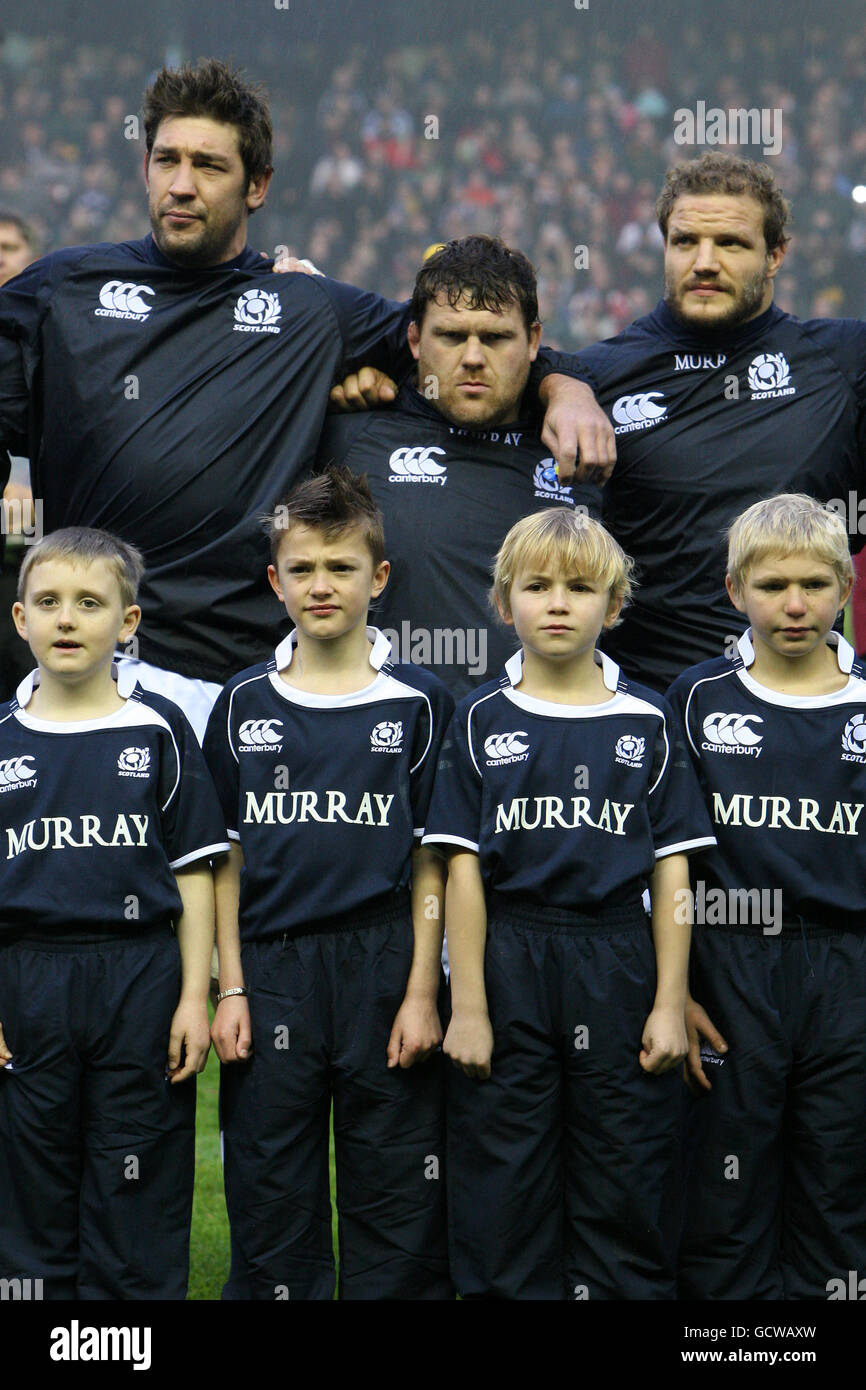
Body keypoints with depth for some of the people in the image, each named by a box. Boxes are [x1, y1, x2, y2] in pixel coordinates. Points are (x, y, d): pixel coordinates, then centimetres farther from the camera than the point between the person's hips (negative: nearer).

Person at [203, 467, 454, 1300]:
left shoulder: (418, 703, 2)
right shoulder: (243, 707, 7)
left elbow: (431, 863, 2)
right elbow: (227, 859, 8)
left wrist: (422, 991, -5)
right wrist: (231, 990, 1)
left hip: (382, 964, -2)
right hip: (272, 972, 2)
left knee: (395, 1200, 3)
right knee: (271, 1200, 6)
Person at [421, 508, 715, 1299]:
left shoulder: (646, 722, 5)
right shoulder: (482, 721, 3)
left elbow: (671, 873, 4)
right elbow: (464, 872, 0)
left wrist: (670, 1003, -2)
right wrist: (467, 1007, -6)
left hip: (617, 966, 1)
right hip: (508, 966, 0)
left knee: (626, 1195, 4)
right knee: (503, 1199, 4)